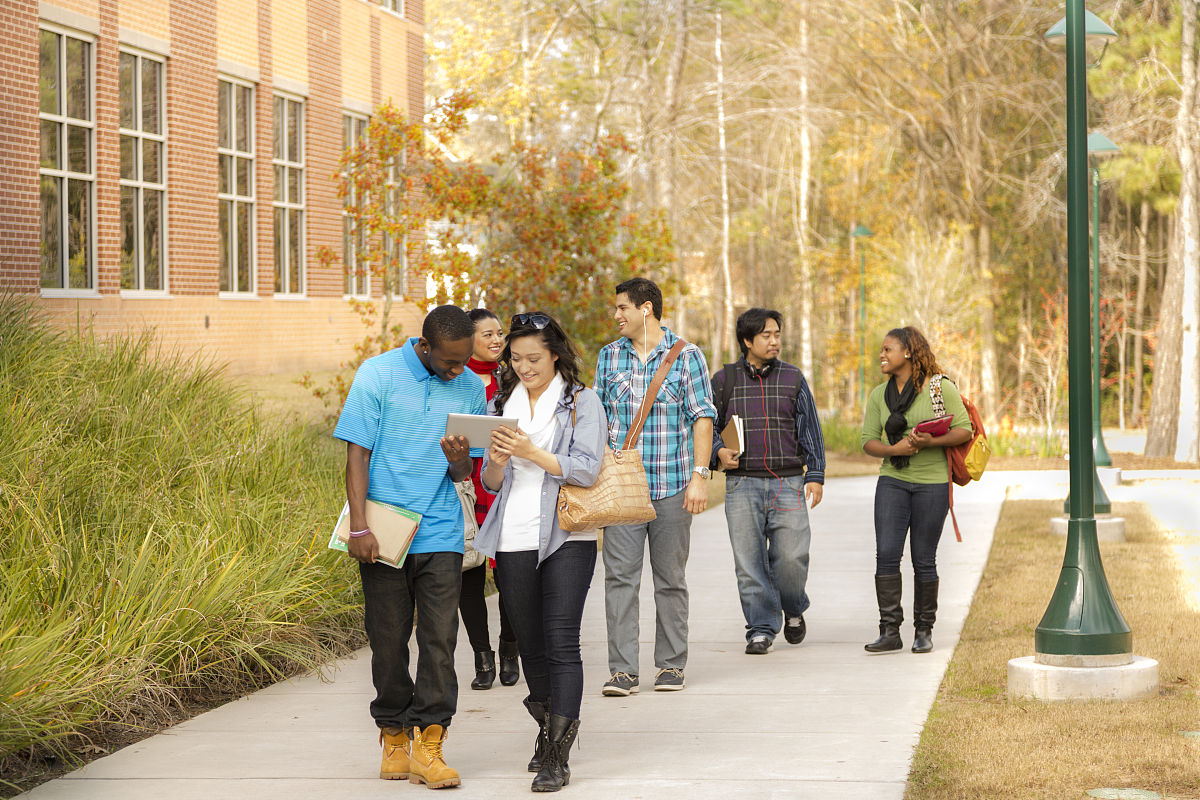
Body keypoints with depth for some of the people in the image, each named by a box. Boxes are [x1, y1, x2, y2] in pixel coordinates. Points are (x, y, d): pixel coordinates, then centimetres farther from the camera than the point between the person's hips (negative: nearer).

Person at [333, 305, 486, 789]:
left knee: (440, 639, -6)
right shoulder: (377, 375, -5)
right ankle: (394, 738, 19)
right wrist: (359, 527, -13)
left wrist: (458, 459, -16)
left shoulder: (471, 388, 4)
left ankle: (428, 748, -3)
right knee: (389, 640, 5)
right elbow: (357, 454, -5)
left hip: (439, 534, 2)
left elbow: (463, 475, 9)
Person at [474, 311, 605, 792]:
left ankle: (557, 756, -13)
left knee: (561, 643, -11)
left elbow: (587, 468, -10)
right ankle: (547, 730, 29)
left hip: (566, 538, -4)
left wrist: (532, 452, -19)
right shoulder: (502, 405, 13)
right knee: (529, 644, 10)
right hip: (513, 539, 4)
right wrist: (496, 461, -10)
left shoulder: (581, 402, 1)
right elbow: (491, 483, 12)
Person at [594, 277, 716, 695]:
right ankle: (622, 669, -5)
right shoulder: (609, 356, 10)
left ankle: (671, 665, 14)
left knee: (670, 578, 6)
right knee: (620, 576, -5)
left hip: (671, 485, -2)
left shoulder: (686, 356, 1)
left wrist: (699, 475, -9)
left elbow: (702, 418, -1)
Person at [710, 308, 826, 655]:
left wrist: (815, 476, 3)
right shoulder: (724, 380, 8)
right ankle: (761, 629, 8)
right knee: (750, 562, -2)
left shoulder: (793, 379, 9)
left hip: (787, 483, 0)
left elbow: (810, 431, 11)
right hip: (742, 486, 0)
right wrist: (718, 451, -6)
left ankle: (793, 610, 21)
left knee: (791, 557, -7)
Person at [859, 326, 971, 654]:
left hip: (932, 483, -3)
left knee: (923, 561, 1)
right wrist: (893, 450, -14)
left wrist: (931, 442, -21)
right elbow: (868, 440, 6)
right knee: (886, 554, -10)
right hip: (892, 481, 3)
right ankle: (889, 631, -6)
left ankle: (924, 631, 15)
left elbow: (964, 430, -6)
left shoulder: (940, 388, -5)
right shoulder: (879, 395, 8)